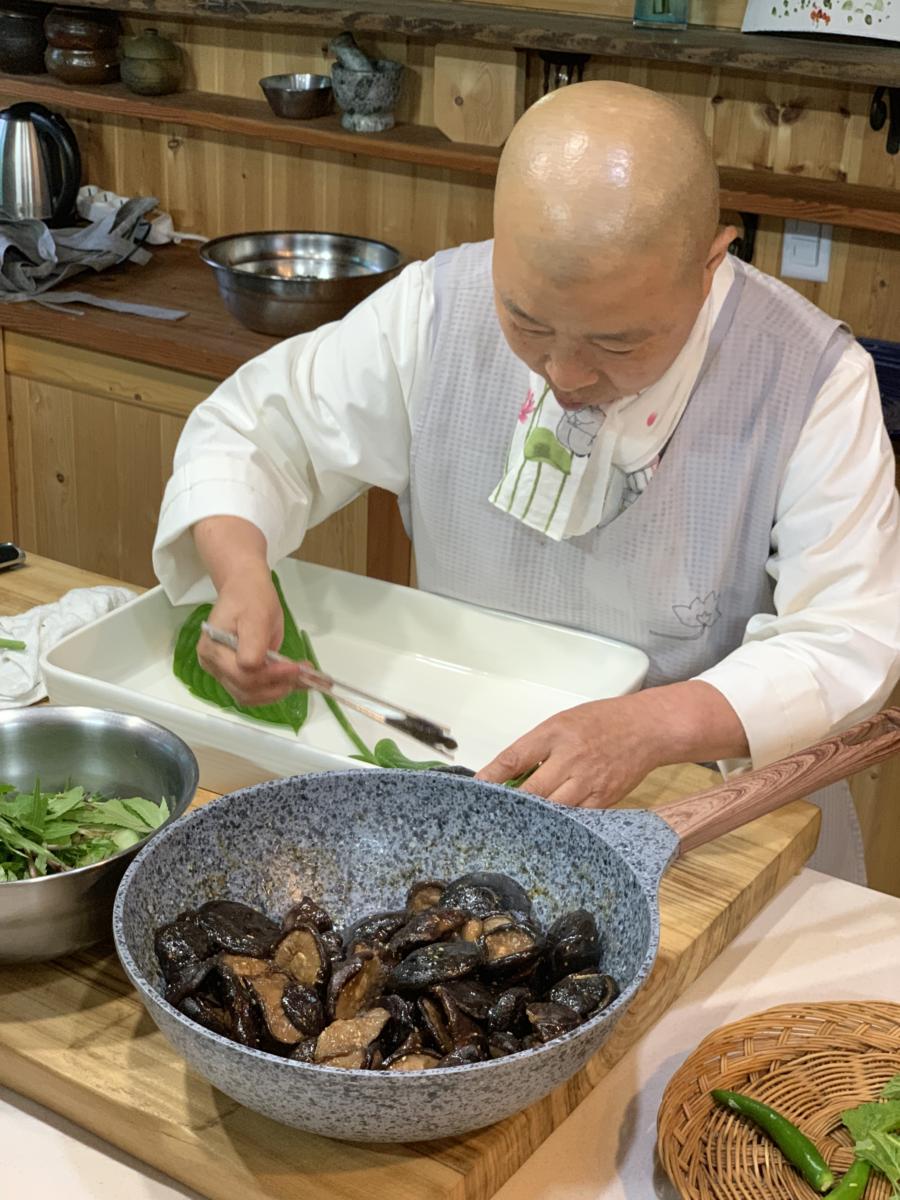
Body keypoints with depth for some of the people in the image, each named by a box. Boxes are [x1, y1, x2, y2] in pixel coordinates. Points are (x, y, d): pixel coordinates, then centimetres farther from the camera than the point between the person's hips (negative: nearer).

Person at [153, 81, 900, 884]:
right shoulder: (437, 312, -8)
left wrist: (652, 728, -33)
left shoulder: (813, 381, -15)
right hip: (459, 783, 3)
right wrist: (240, 573, -18)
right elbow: (253, 426, 3)